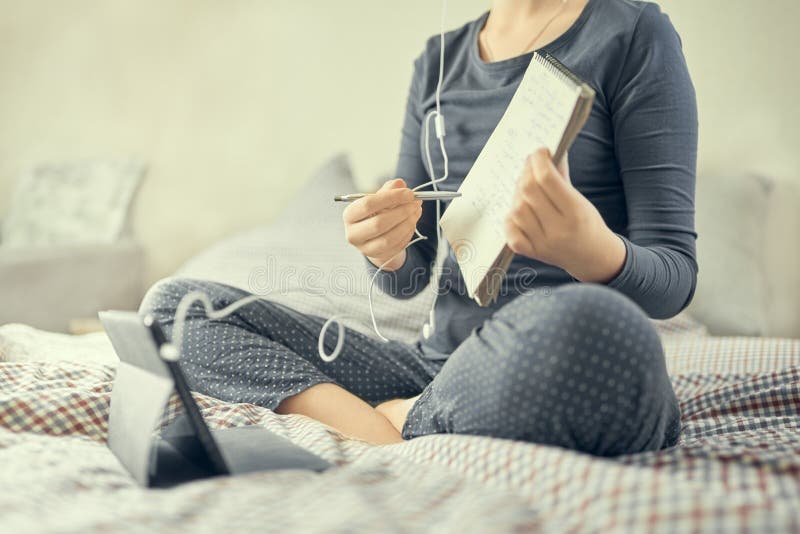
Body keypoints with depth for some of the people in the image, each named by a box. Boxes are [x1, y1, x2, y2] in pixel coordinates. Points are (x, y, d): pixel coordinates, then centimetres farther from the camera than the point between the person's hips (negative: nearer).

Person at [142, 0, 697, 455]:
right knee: (174, 304, -3)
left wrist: (594, 253, -29)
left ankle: (397, 425, -12)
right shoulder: (438, 62, 14)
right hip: (441, 364, 5)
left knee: (586, 323, -41)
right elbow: (410, 278, 13)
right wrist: (386, 251, -12)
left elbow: (675, 277, -5)